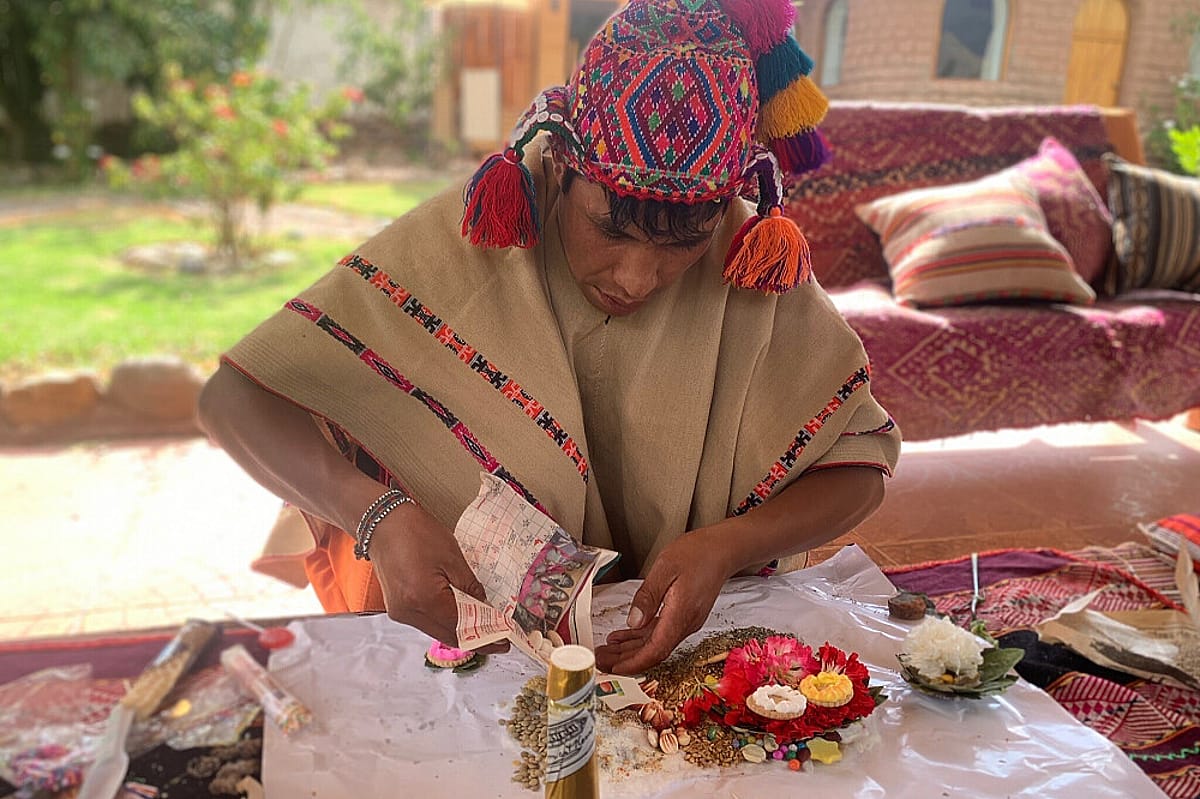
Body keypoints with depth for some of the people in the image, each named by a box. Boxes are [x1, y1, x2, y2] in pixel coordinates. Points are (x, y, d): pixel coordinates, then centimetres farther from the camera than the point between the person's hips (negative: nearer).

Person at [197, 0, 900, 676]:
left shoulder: (752, 262, -11)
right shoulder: (463, 242, -15)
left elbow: (859, 465, -4)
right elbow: (238, 398, -14)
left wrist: (728, 546, -22)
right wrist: (378, 514, -30)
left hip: (691, 637, 1)